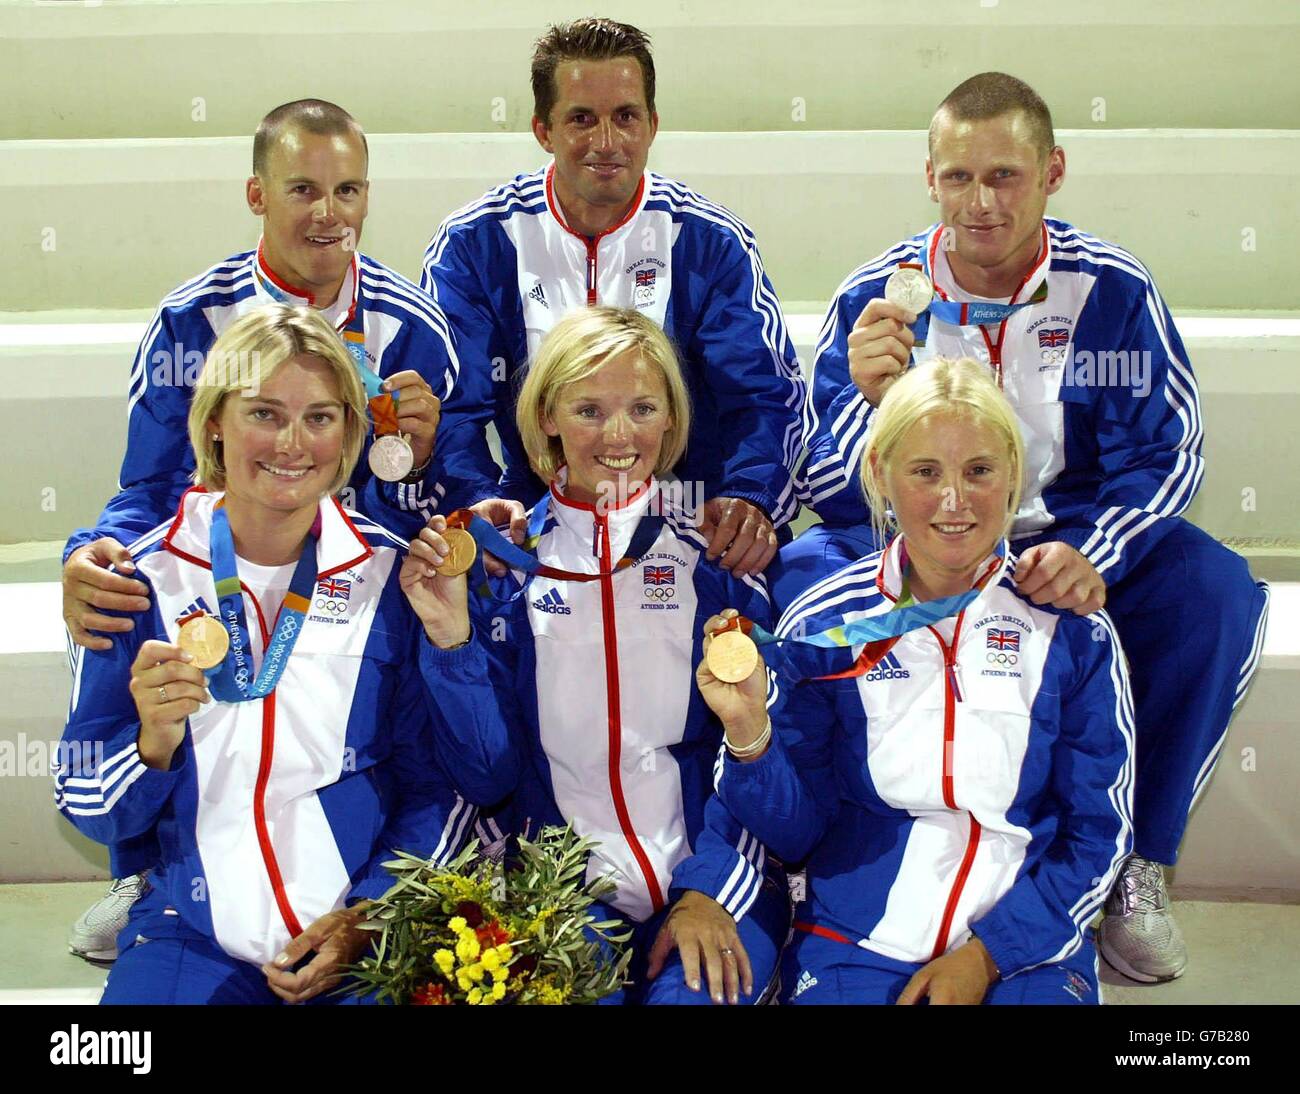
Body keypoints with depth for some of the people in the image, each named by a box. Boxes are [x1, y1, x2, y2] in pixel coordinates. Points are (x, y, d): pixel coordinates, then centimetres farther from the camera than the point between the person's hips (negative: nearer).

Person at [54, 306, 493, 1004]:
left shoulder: (396, 577, 0)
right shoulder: (146, 579, 1)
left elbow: (440, 782, 3)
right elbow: (89, 809, 3)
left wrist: (368, 915, -10)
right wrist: (152, 742, -15)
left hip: (375, 939, 0)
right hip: (193, 938, 1)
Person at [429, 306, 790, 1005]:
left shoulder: (715, 556, 3)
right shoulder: (506, 566, 3)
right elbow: (487, 775, -1)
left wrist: (708, 890, -10)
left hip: (714, 874, 0)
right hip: (557, 886, 1)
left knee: (691, 993, -28)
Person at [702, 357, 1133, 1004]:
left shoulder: (1072, 630, -1)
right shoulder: (823, 625, -1)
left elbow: (1098, 836, 4)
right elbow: (794, 834, 1)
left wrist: (985, 954, -6)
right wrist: (750, 733, -17)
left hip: (1026, 945, 0)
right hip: (853, 946, 0)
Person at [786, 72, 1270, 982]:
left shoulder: (1114, 291, -9)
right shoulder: (875, 296, -9)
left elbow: (1165, 456, -9)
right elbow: (829, 495, -10)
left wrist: (1092, 555, -30)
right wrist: (866, 396, -33)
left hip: (1070, 545, 0)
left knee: (1213, 592, -26)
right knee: (800, 577, -28)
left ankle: (1136, 864, -6)